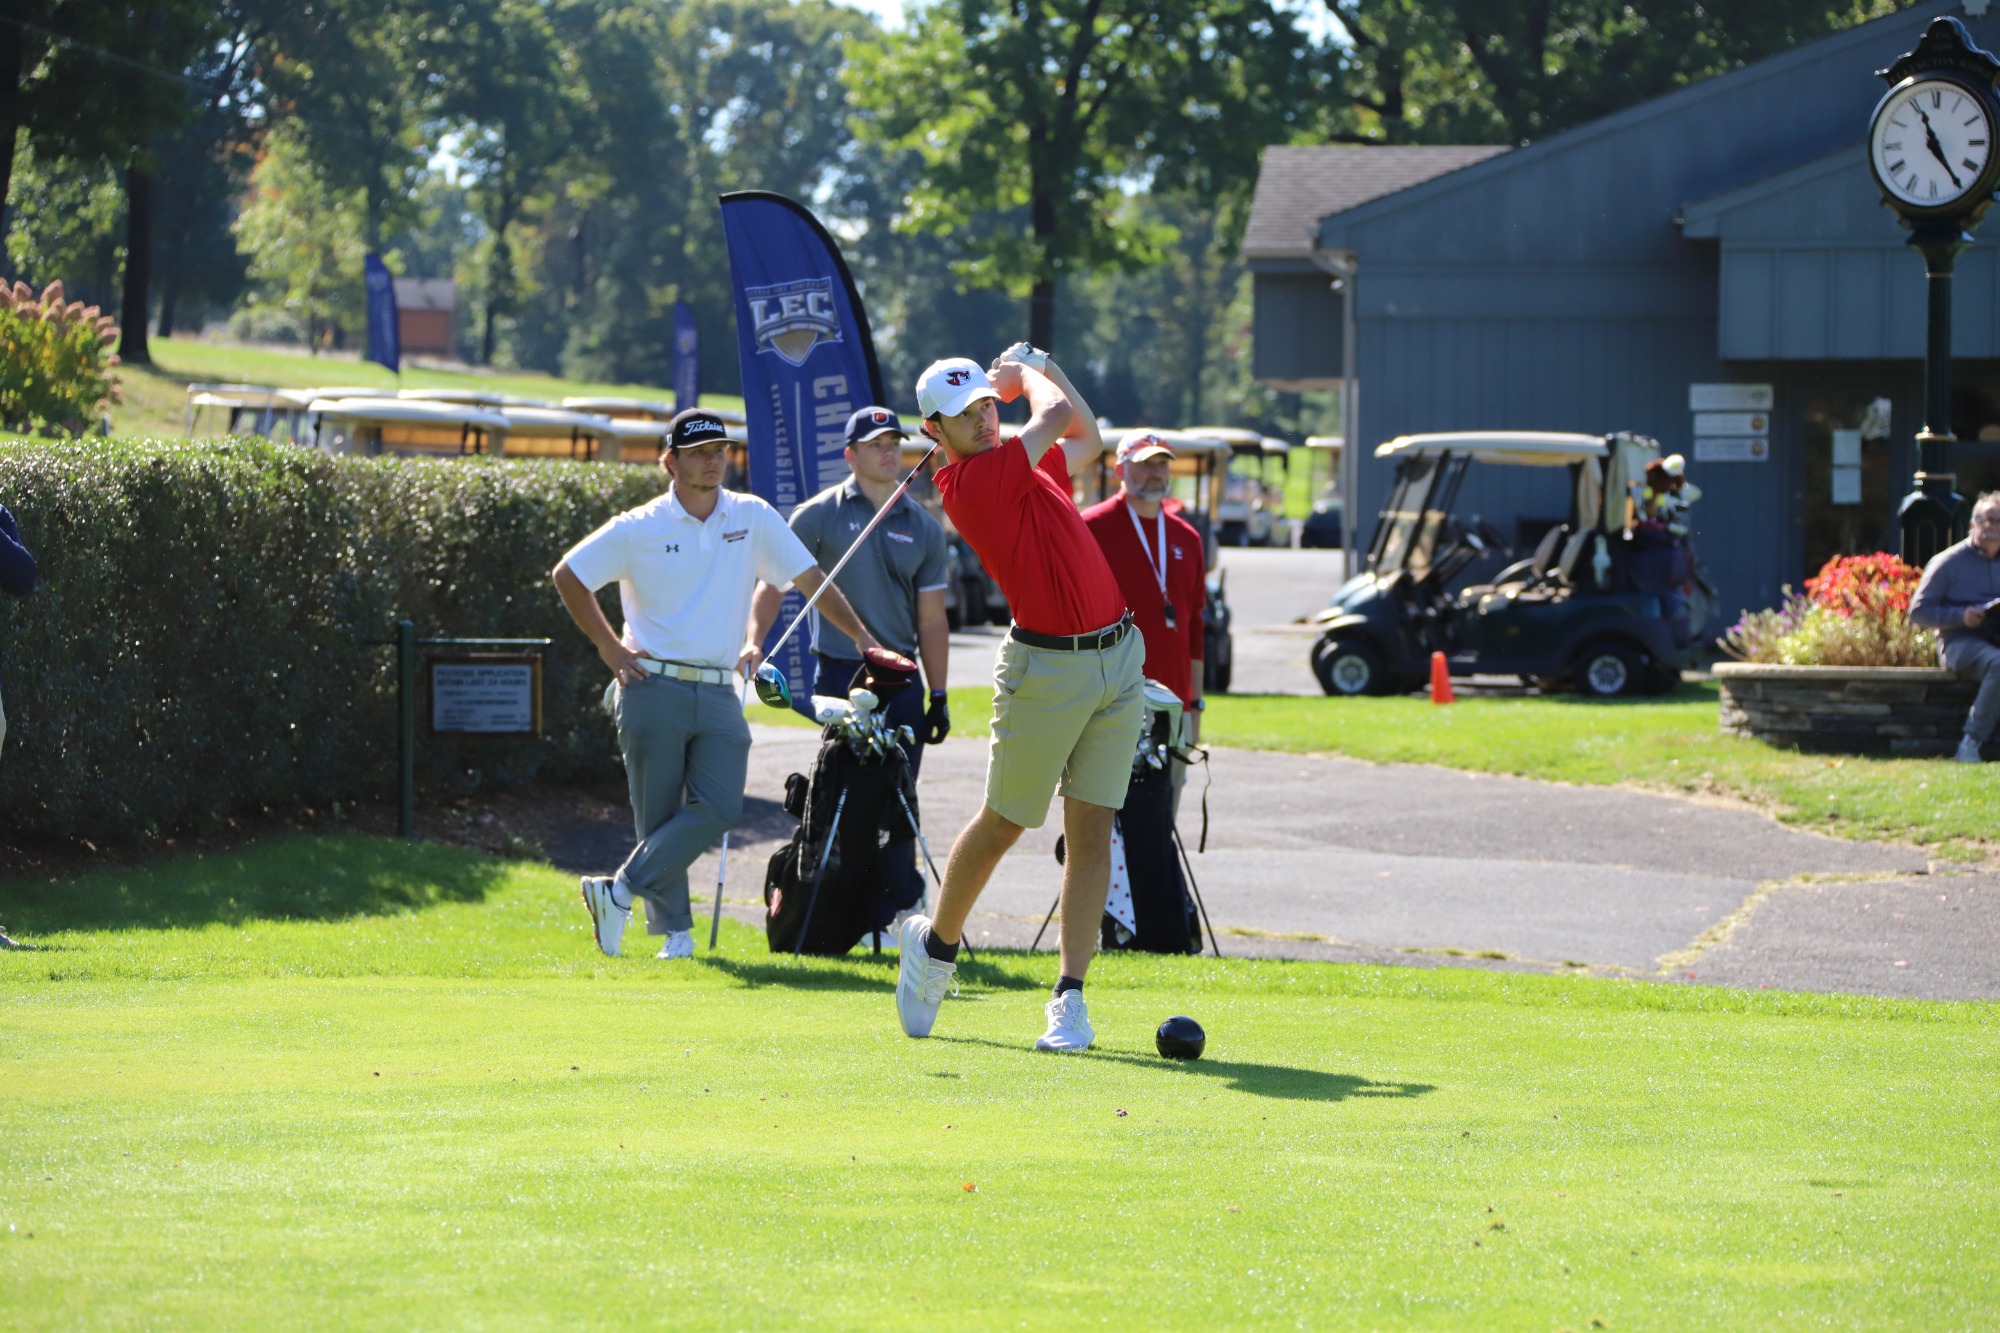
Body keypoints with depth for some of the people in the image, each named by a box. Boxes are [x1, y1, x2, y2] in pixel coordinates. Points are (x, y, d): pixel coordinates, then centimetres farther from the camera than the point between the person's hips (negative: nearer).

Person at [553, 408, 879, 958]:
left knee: (720, 807, -15)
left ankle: (621, 892, -8)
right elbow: (568, 575, 8)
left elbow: (809, 578, 13)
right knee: (658, 818, -4)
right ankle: (673, 929, 5)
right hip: (654, 689, -3)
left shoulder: (753, 518, 8)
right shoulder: (639, 529, 0)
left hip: (720, 694, 3)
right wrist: (608, 645, 2)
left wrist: (861, 637, 6)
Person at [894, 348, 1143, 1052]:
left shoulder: (1027, 464, 12)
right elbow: (1058, 415, -15)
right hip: (1047, 668, -7)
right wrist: (1027, 375, 5)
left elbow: (1087, 438, 32)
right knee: (1004, 822, 5)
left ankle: (1070, 996, 0)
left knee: (1091, 828, 0)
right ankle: (936, 944, 30)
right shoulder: (971, 483, -15)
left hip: (1117, 658, 7)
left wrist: (1043, 365, 20)